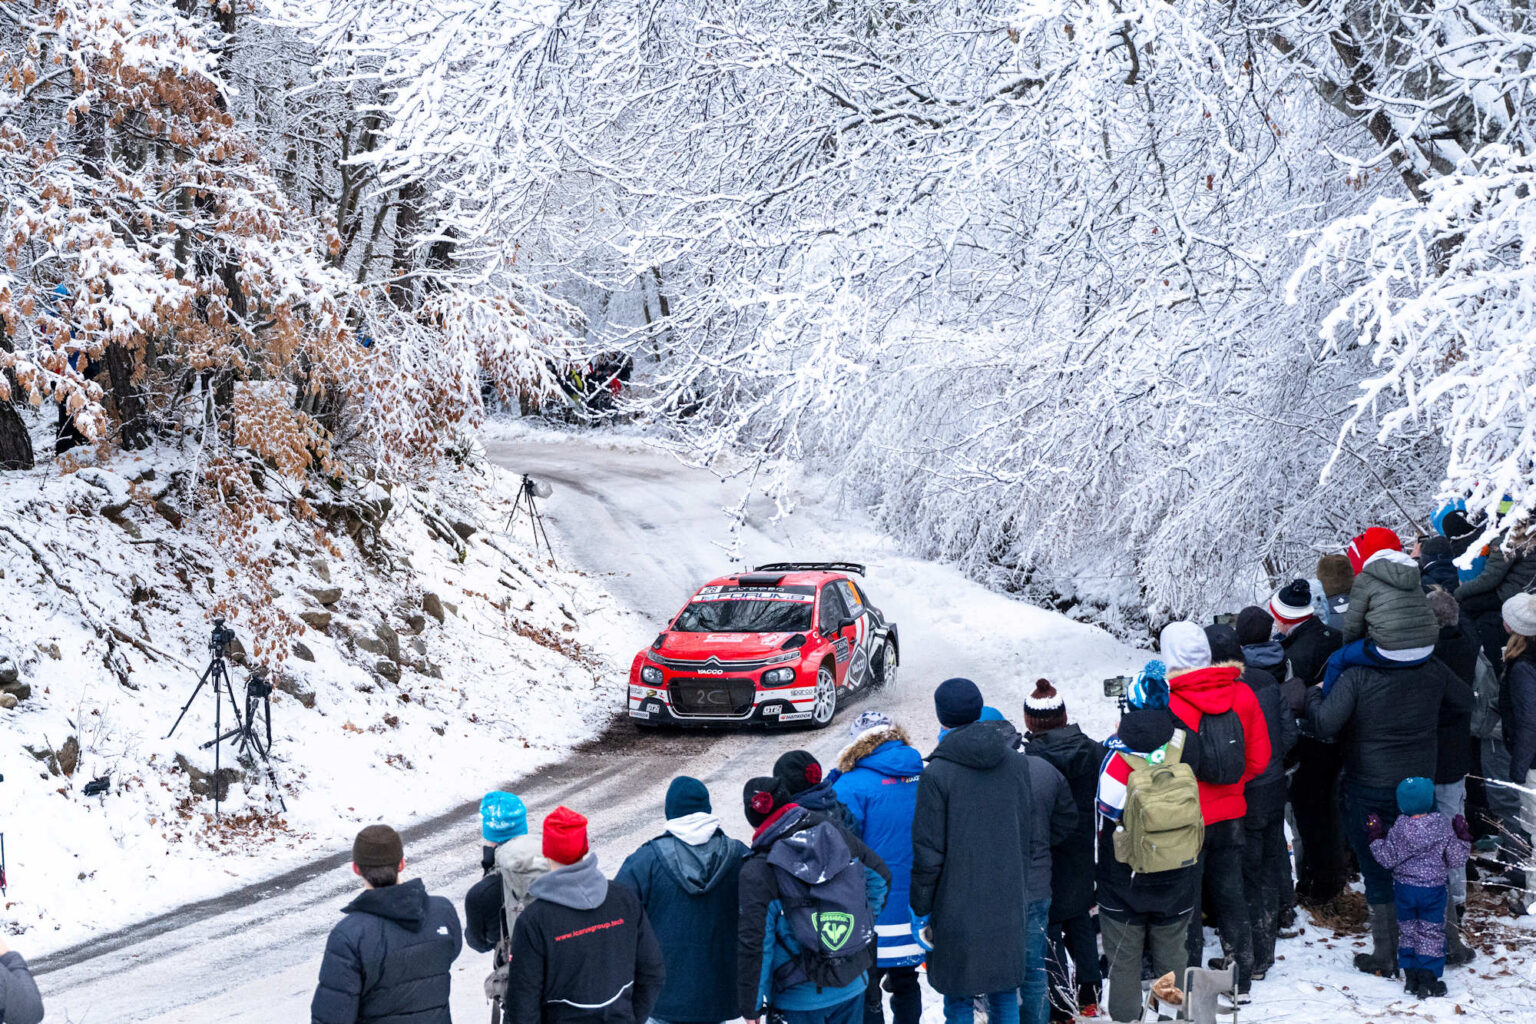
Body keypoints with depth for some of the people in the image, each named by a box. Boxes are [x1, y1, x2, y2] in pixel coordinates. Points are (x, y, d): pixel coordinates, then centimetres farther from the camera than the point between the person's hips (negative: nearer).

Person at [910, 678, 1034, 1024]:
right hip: (1007, 905, 5)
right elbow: (1026, 834, 9)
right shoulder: (1017, 763, 1)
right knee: (1005, 996, 15)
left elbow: (928, 852, -12)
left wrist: (921, 909, -2)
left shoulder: (938, 773, -14)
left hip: (957, 908, -4)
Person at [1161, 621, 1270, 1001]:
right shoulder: (1242, 695, -4)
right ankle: (1241, 981, 26)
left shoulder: (1166, 703, -20)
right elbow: (1259, 757, 3)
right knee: (1231, 897, 17)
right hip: (1230, 815, 5)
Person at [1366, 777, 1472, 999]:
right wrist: (1463, 838, 9)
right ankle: (1428, 979, 5)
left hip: (1404, 888, 1)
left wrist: (1376, 837, 3)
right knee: (1432, 933, 8)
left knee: (1408, 931, 15)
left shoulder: (1399, 829, -14)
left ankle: (1411, 976, 19)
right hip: (1433, 889, -1)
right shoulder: (1443, 826, -12)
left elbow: (1388, 859, -8)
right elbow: (1456, 859, -5)